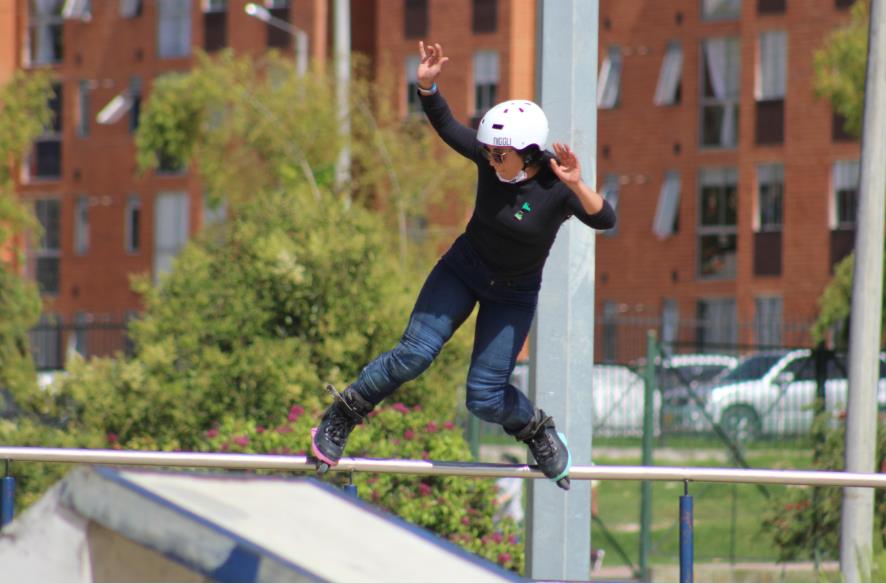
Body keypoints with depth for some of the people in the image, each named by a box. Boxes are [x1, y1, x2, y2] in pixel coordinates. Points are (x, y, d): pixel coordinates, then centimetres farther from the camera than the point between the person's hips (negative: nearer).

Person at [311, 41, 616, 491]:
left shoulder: (558, 189, -26)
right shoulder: (490, 158, -16)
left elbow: (605, 221, -40)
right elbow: (446, 126, -4)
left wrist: (577, 187, -56)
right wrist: (427, 86, -20)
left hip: (513, 296, -2)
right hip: (463, 268, 3)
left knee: (485, 398, -5)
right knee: (414, 355, -11)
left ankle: (538, 431, 26)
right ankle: (341, 418, 5)